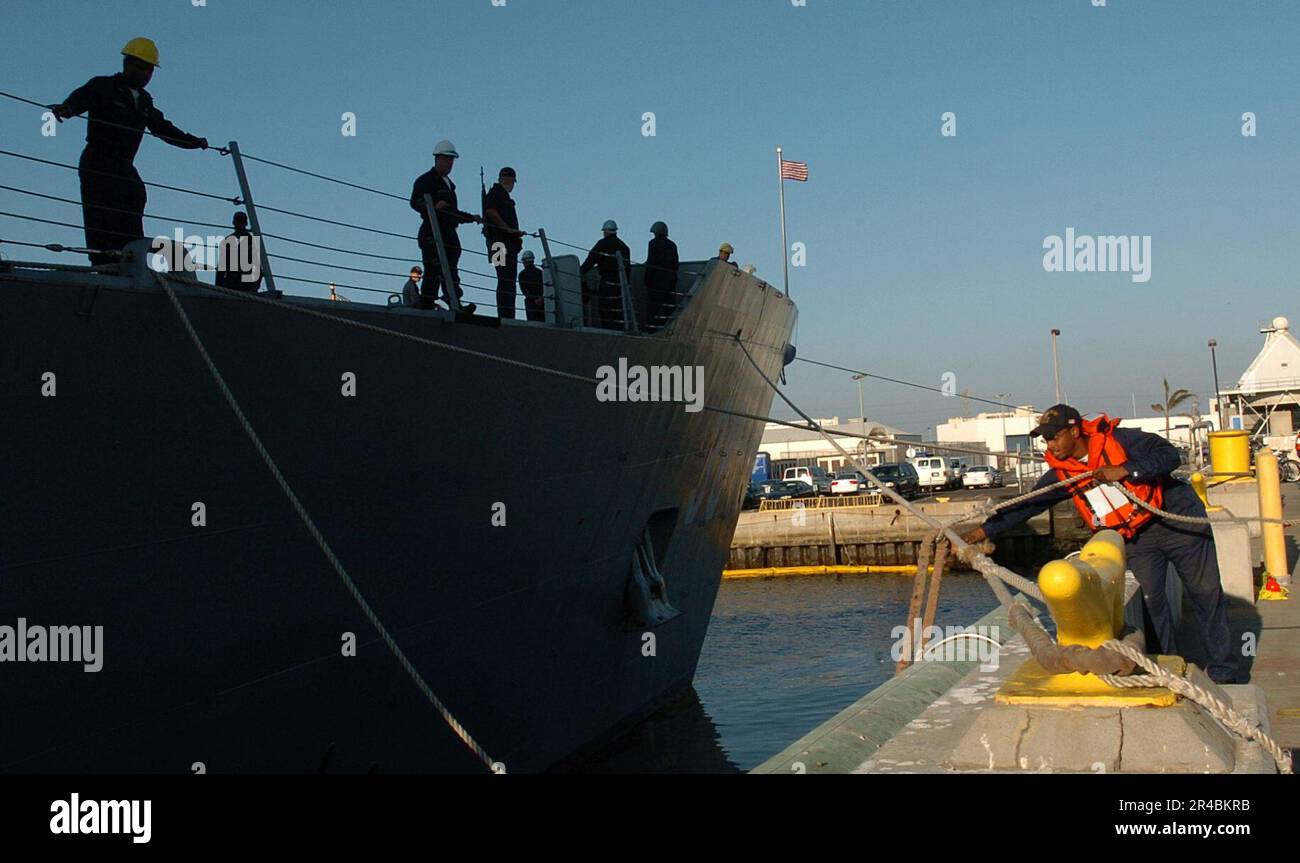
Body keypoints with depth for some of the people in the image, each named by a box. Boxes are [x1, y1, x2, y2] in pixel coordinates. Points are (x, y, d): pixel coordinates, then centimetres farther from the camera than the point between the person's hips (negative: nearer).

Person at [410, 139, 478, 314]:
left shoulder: (448, 183, 28)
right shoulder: (425, 180, -1)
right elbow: (415, 202, -16)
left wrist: (471, 218, 26)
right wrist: (434, 206, -33)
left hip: (448, 233, 9)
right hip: (432, 234, -9)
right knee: (444, 269, -19)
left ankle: (426, 306, 3)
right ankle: (455, 304, -29)